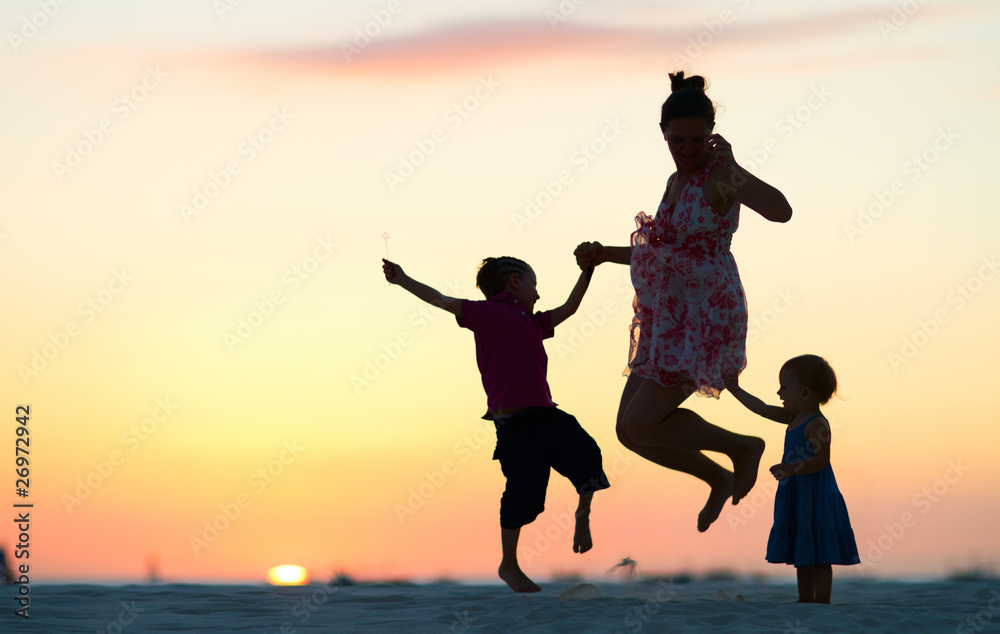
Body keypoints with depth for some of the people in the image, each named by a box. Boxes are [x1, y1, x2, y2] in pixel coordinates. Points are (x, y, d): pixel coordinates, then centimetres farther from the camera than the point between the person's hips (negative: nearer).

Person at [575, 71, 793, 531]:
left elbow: (780, 211, -31)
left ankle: (742, 446, 9)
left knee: (639, 424, -10)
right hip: (668, 320, 9)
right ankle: (719, 479, 27)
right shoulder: (677, 182, 13)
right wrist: (603, 254, 13)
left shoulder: (720, 173, -13)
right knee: (630, 431, 9)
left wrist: (732, 168, -35)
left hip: (706, 320, -9)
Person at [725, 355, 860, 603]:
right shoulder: (794, 417, 13)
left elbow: (822, 459, -24)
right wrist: (736, 390, 25)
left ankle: (822, 602, -6)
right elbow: (763, 409, 23)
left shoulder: (817, 424, -15)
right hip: (797, 499, 10)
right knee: (802, 556, 13)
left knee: (819, 557, -7)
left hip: (816, 500, -10)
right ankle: (805, 601, 19)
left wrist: (791, 468, -31)